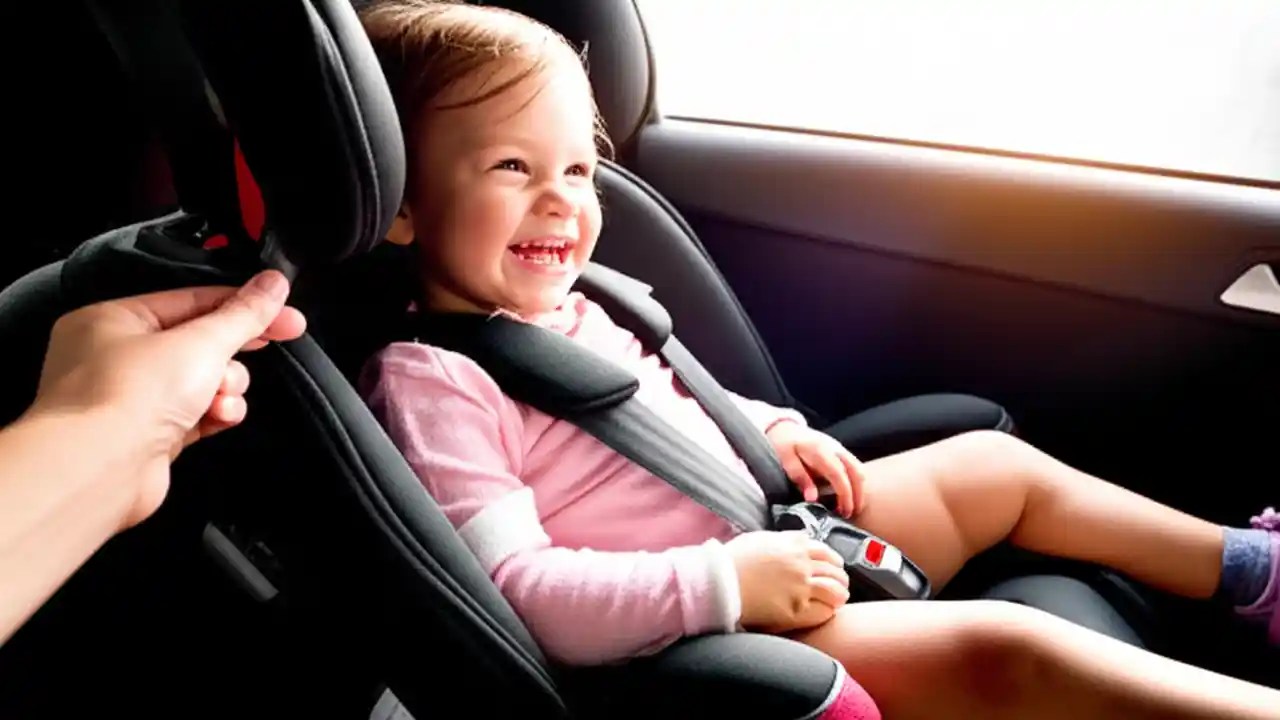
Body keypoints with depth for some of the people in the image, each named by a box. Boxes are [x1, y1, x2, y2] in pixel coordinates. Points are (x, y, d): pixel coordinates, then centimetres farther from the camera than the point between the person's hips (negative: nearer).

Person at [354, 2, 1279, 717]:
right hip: (706, 640, -9)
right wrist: (724, 581, -30)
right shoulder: (429, 383, -18)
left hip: (785, 533, 9)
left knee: (994, 463, 14)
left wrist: (773, 431, 5)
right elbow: (519, 597, -25)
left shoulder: (568, 305, 7)